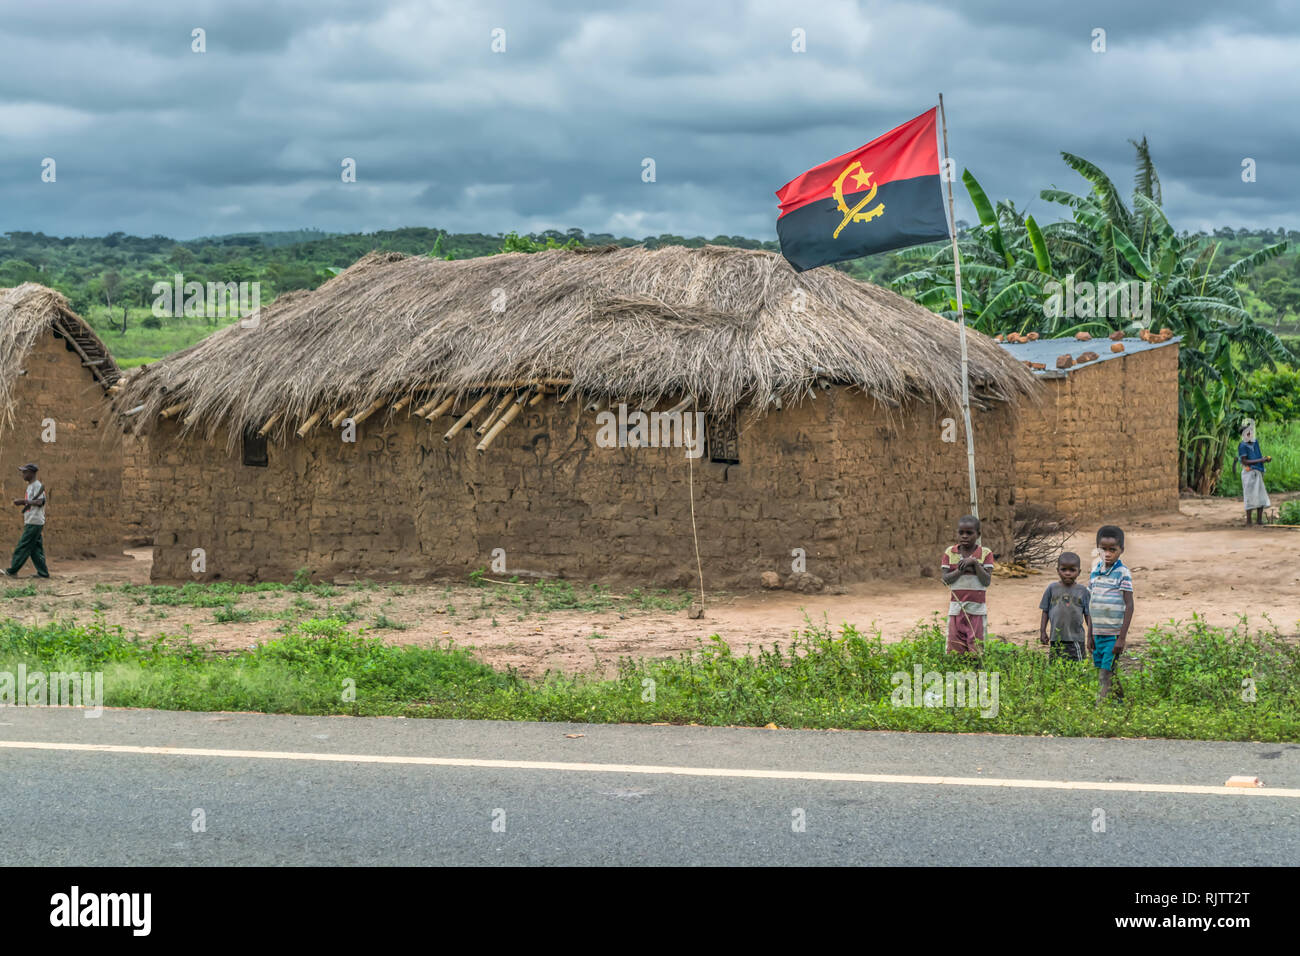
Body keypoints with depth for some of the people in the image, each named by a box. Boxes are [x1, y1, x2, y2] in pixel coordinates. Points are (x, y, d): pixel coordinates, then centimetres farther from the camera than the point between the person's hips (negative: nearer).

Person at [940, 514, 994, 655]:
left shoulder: (985, 554, 1)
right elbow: (945, 578, -3)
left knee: (976, 647, -5)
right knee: (954, 647, -1)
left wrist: (975, 563, -16)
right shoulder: (950, 553, 6)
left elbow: (986, 581, -7)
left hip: (977, 608, -2)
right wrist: (961, 570, -15)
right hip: (956, 607, 2)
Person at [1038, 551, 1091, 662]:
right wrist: (1042, 631, 5)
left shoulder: (1083, 591, 1)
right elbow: (1045, 611, 8)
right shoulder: (1052, 588, 3)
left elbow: (1088, 614, 5)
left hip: (1076, 638, -1)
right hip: (1056, 637, 1)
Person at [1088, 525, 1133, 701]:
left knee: (1105, 676, -10)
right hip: (1098, 633, 6)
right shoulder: (1095, 572, 10)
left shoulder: (1123, 573, -7)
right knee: (1110, 675, 11)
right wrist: (1090, 635, 15)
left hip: (1114, 635, -6)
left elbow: (1129, 606, -9)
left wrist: (1122, 638, -13)